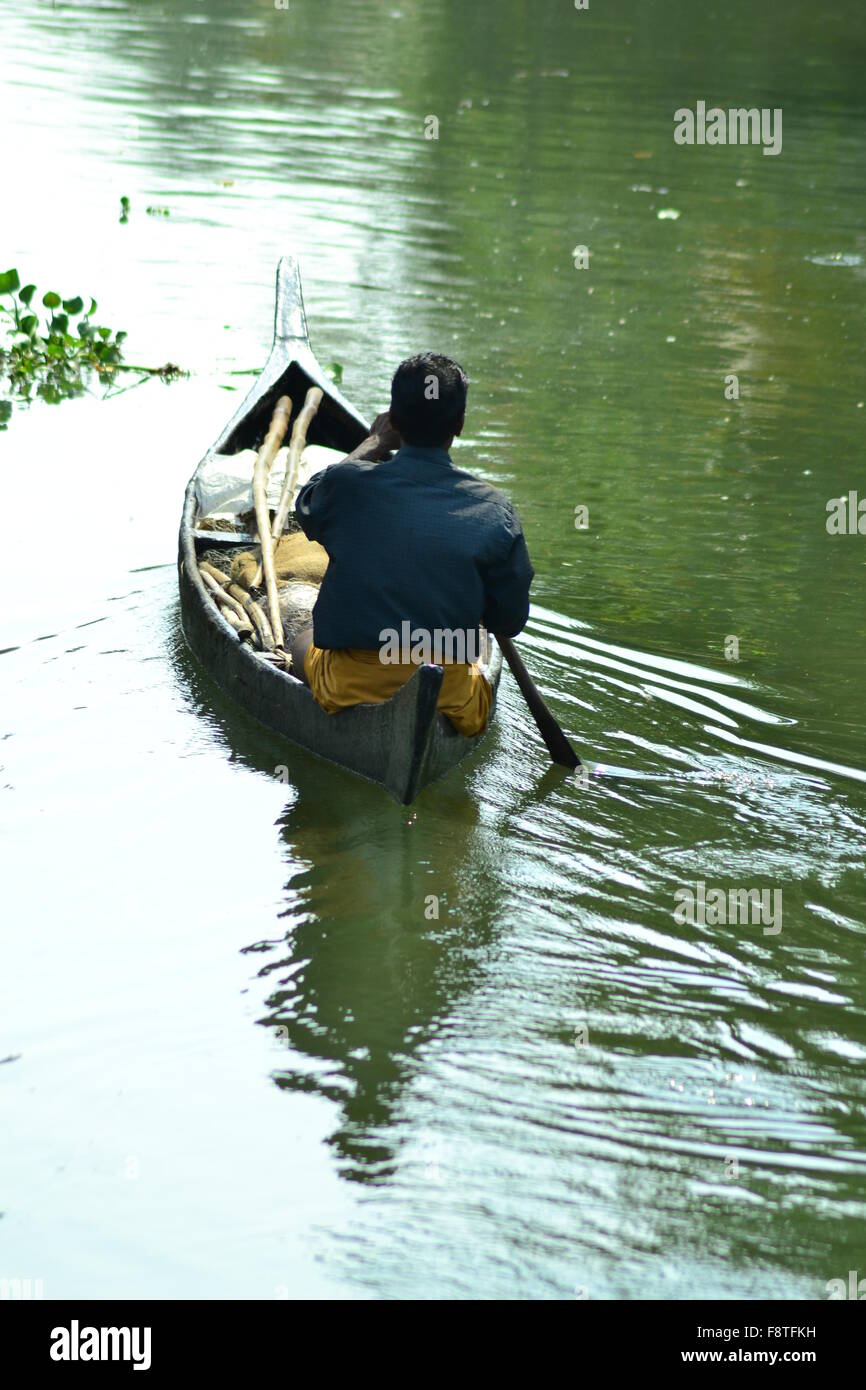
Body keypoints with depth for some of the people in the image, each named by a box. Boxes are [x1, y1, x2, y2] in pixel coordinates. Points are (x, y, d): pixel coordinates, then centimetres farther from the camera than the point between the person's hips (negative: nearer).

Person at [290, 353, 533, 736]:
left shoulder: (345, 484, -8)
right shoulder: (494, 510, -7)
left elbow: (306, 508, 19)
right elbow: (510, 622, 2)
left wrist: (375, 444, 27)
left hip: (350, 686, -1)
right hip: (452, 701, 1)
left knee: (303, 644, 34)